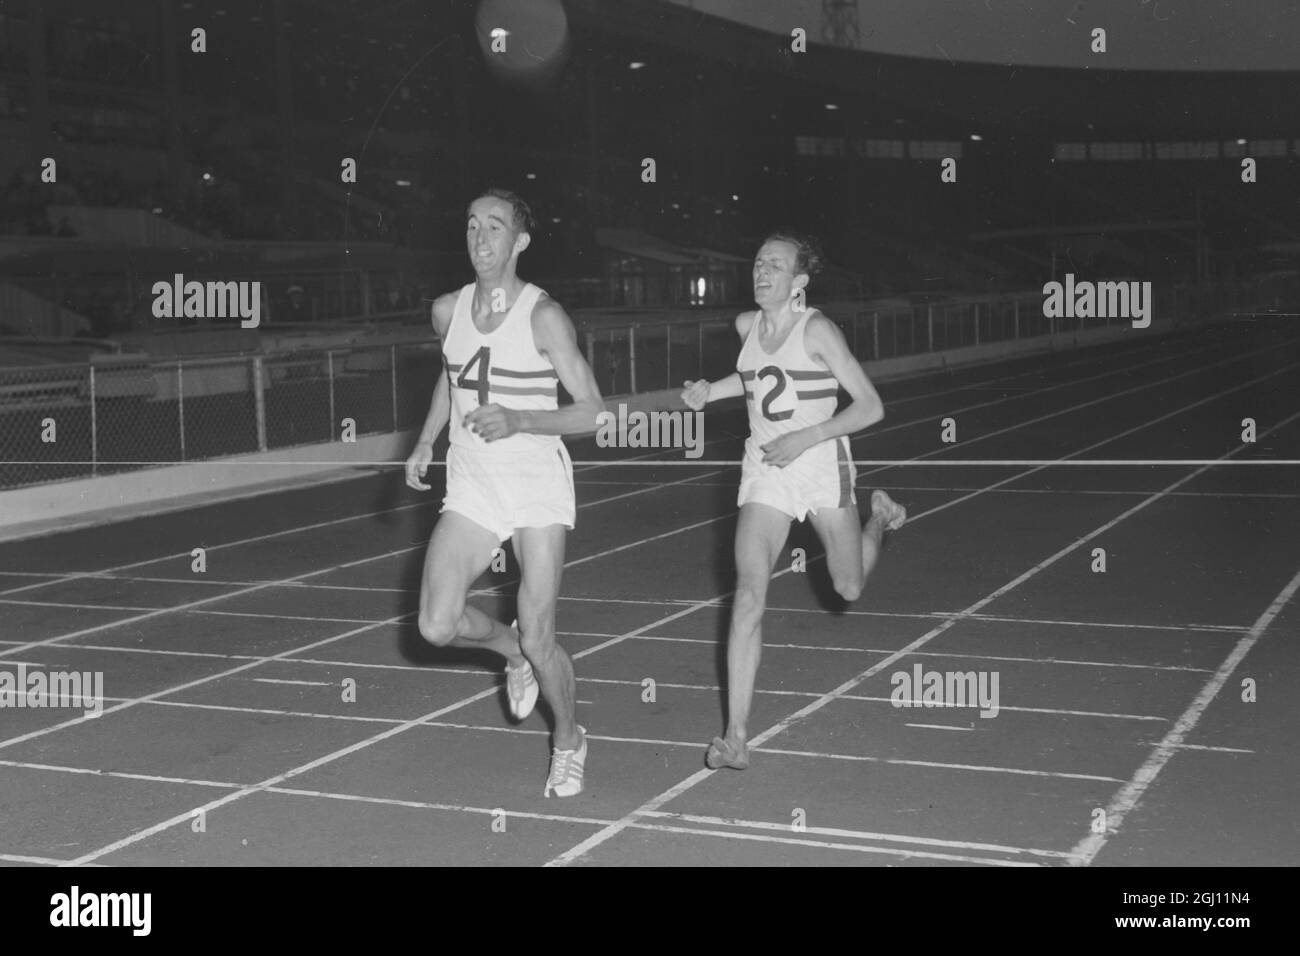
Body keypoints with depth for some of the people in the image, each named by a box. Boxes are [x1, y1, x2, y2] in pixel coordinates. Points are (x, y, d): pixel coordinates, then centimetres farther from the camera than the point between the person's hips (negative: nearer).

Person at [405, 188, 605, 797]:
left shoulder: (543, 316, -12)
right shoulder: (447, 311, 4)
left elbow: (592, 410, -11)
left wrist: (519, 420, -24)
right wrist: (425, 444, 15)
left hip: (538, 484, -4)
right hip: (471, 488, 5)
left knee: (538, 641, -6)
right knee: (437, 627, -9)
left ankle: (569, 741, 23)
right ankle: (510, 647, 26)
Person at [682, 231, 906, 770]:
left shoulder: (817, 330, -15)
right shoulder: (747, 326, 1)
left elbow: (871, 406, -15)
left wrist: (804, 438, -22)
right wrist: (711, 391, 9)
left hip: (822, 466, -3)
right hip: (764, 471, 3)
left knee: (849, 588, 9)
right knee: (749, 596, -13)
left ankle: (880, 518, 45)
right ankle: (736, 738, -14)